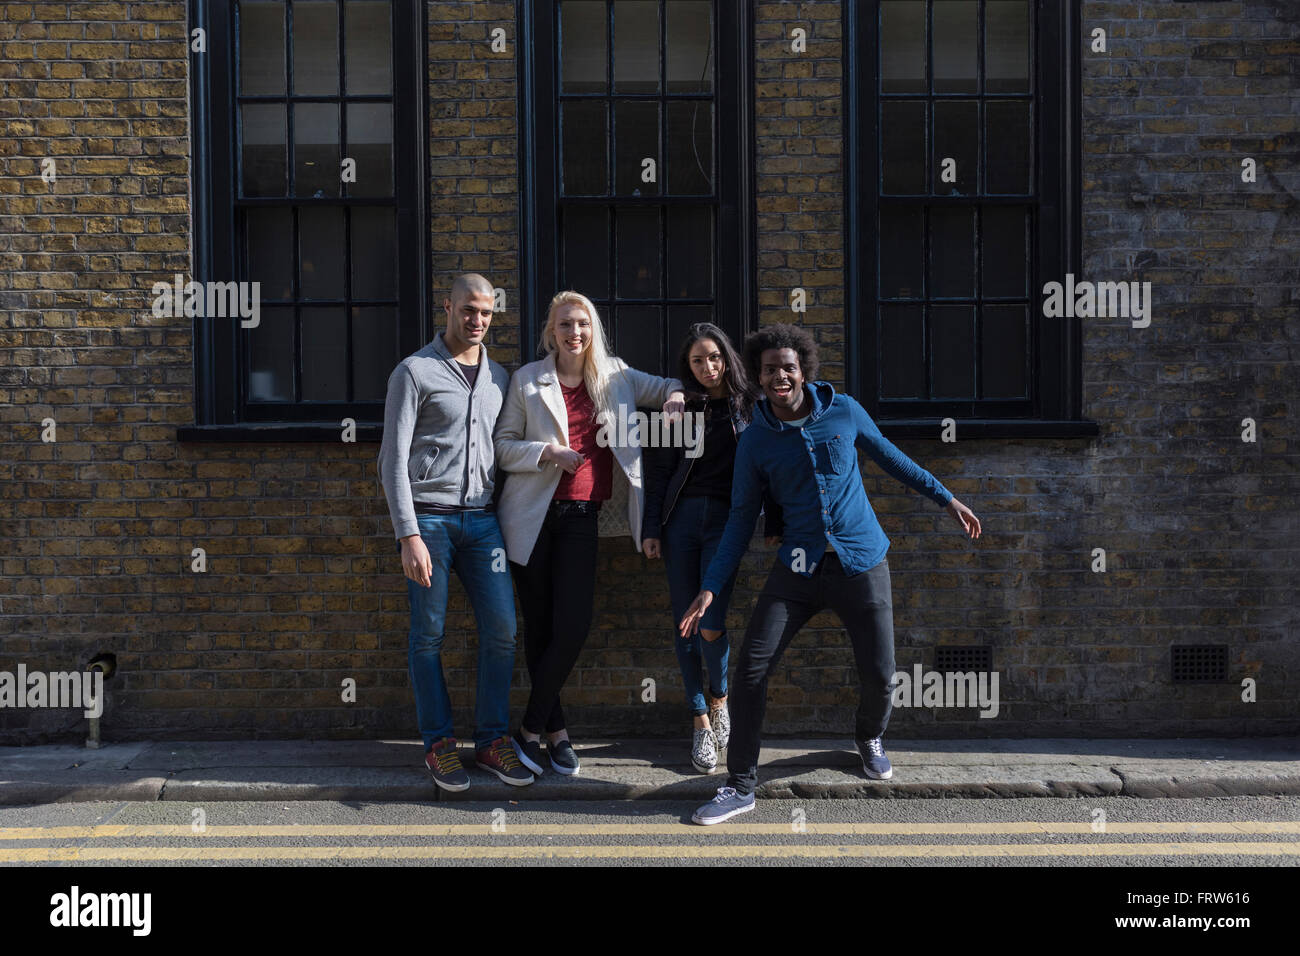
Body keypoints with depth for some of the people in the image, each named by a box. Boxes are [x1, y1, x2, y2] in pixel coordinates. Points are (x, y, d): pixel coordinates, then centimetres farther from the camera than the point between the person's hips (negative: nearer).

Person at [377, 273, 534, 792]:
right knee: (429, 635, 2)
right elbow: (393, 459, -7)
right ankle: (438, 743, 15)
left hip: (481, 519, 4)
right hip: (427, 517, -4)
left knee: (502, 628, -1)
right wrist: (409, 535, -14)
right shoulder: (415, 371, -2)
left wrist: (507, 518, 10)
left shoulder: (499, 377, 14)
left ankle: (492, 739, 12)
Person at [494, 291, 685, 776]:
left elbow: (668, 387, 22)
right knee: (539, 628, 4)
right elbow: (502, 446, 3)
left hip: (582, 517, 2)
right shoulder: (528, 379, 3)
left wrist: (676, 394, -2)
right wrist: (548, 452, -14)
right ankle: (554, 729, 21)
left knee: (573, 628, -8)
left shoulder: (615, 376, 9)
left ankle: (531, 729, 10)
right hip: (533, 517, -1)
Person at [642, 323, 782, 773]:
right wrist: (650, 528, 1)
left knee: (711, 625, -12)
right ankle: (701, 722, 15)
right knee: (685, 623, 3)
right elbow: (658, 471, 7)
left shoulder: (750, 406, 7)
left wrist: (774, 524, -1)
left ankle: (719, 698, 18)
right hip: (681, 518, 2)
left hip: (726, 519, -2)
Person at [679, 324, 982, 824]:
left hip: (862, 563, 0)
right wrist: (709, 587, -4)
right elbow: (741, 519, 3)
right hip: (799, 569, 0)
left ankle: (870, 738, 36)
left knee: (880, 676, 0)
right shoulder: (755, 441, -2)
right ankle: (740, 786, 5)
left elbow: (890, 457, 14)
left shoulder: (843, 410, -1)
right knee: (750, 671, -10)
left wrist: (946, 498, 15)